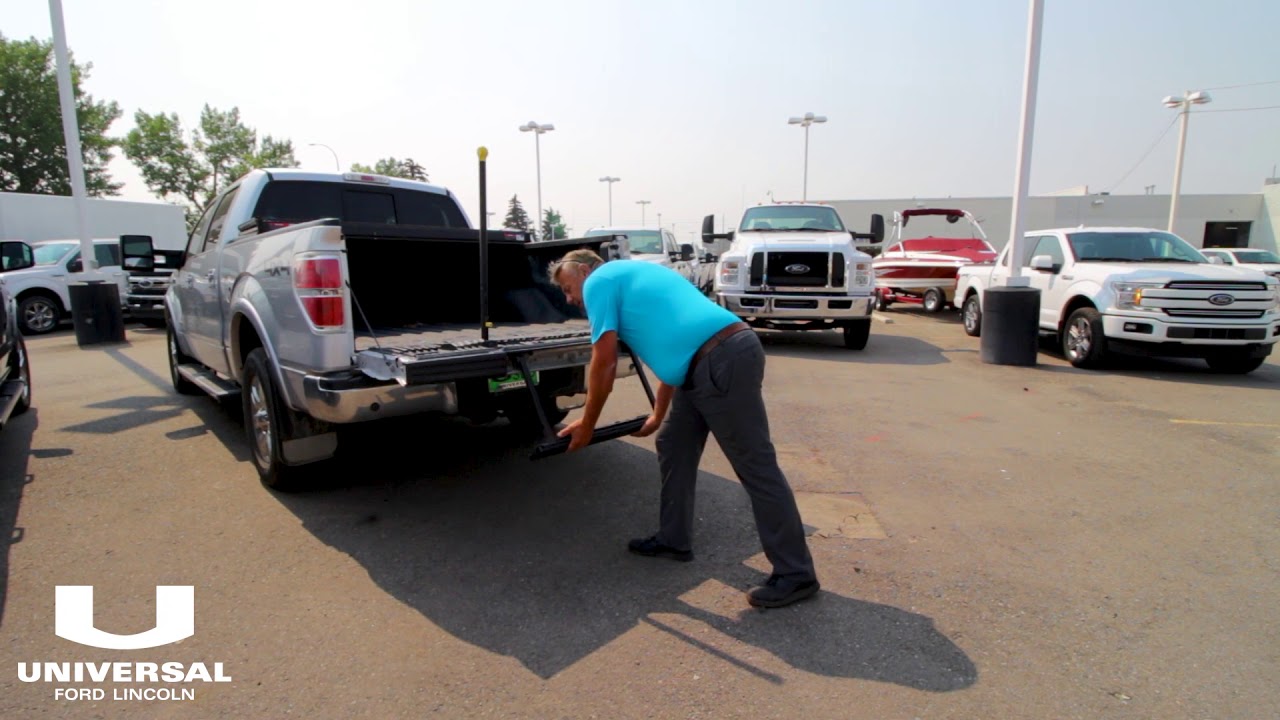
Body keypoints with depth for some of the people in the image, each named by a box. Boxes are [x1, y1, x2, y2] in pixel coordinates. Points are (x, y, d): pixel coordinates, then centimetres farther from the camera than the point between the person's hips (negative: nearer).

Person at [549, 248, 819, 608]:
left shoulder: (599, 281, 4)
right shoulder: (631, 277, 30)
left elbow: (604, 363, -3)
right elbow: (673, 351, 33)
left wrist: (587, 424, 9)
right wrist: (657, 417, 40)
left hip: (723, 362, -10)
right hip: (709, 364, 10)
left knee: (756, 466, -4)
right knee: (673, 446, 20)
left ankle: (795, 574, 6)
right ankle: (673, 539, 33)